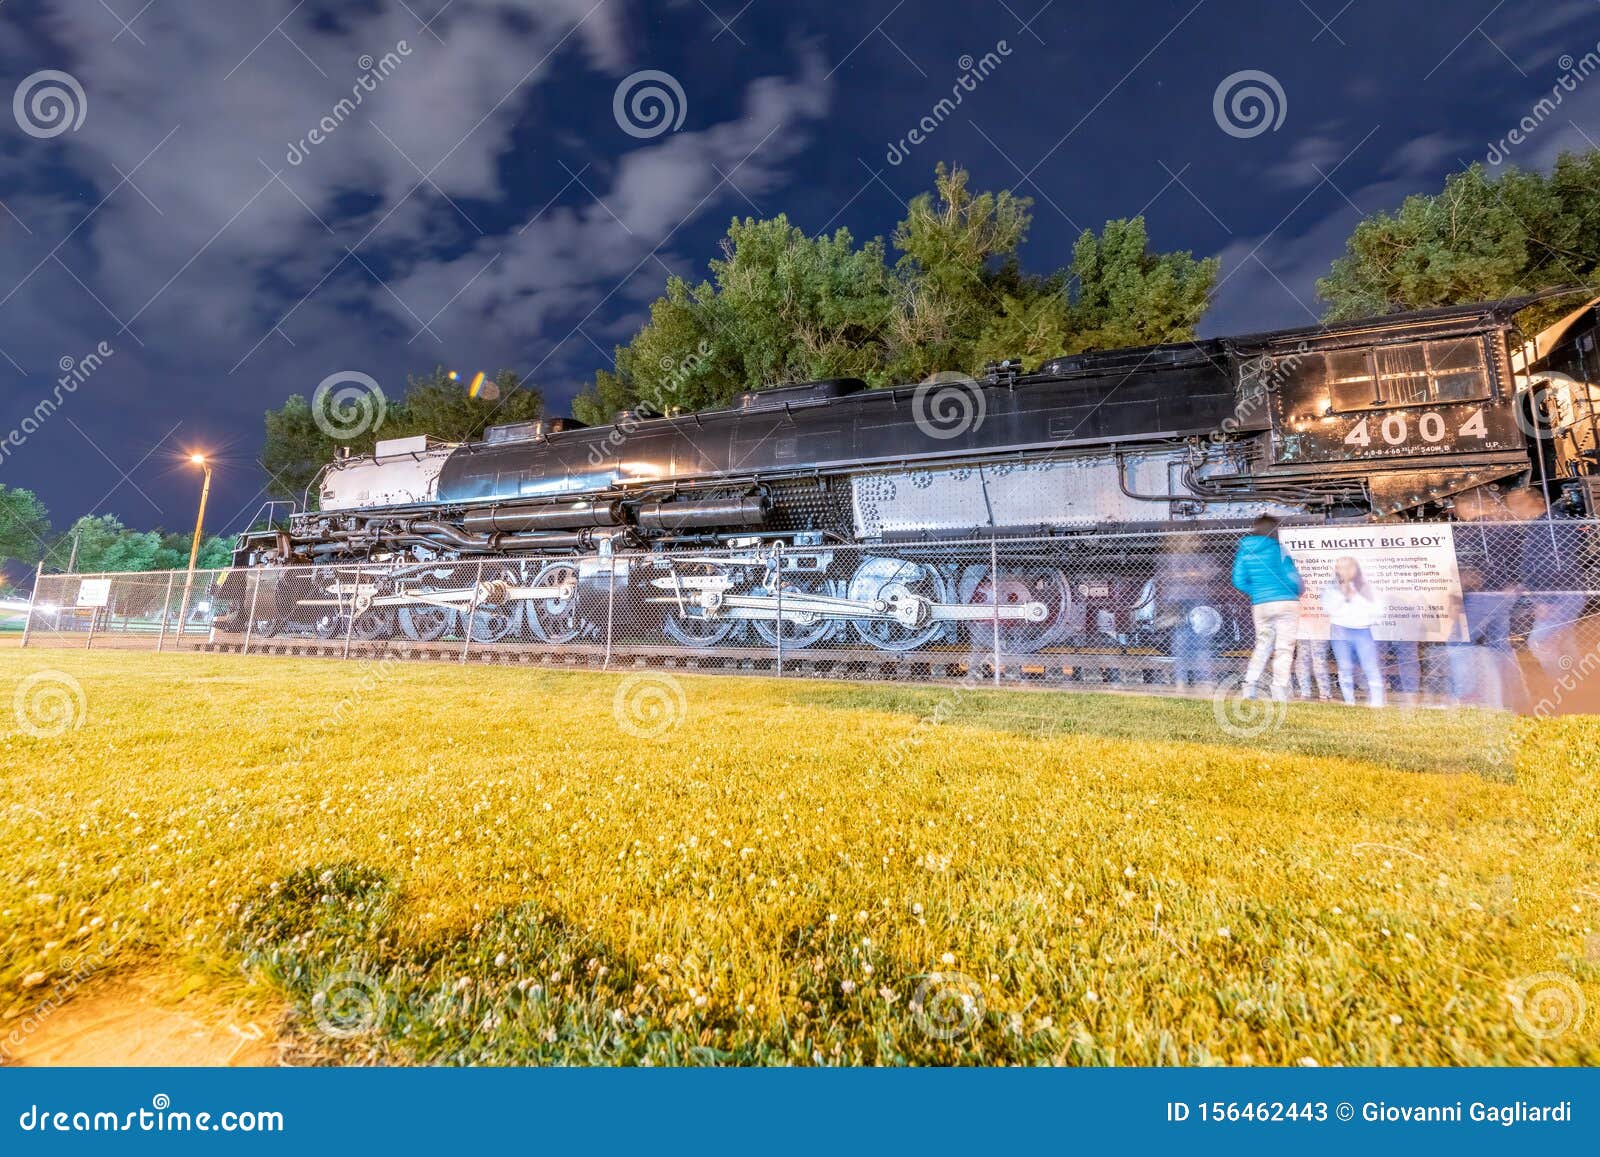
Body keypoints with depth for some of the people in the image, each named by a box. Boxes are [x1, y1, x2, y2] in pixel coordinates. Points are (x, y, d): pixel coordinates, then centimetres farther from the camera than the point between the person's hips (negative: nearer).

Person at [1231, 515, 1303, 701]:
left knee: (1262, 645, 15)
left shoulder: (1244, 551, 5)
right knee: (1284, 648, 3)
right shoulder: (1278, 549, -6)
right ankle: (1279, 691, 1)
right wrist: (1297, 592, 12)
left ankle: (1249, 687, 8)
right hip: (1286, 603, -3)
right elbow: (1292, 577, -8)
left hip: (1260, 605, 3)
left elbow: (1239, 581, 1)